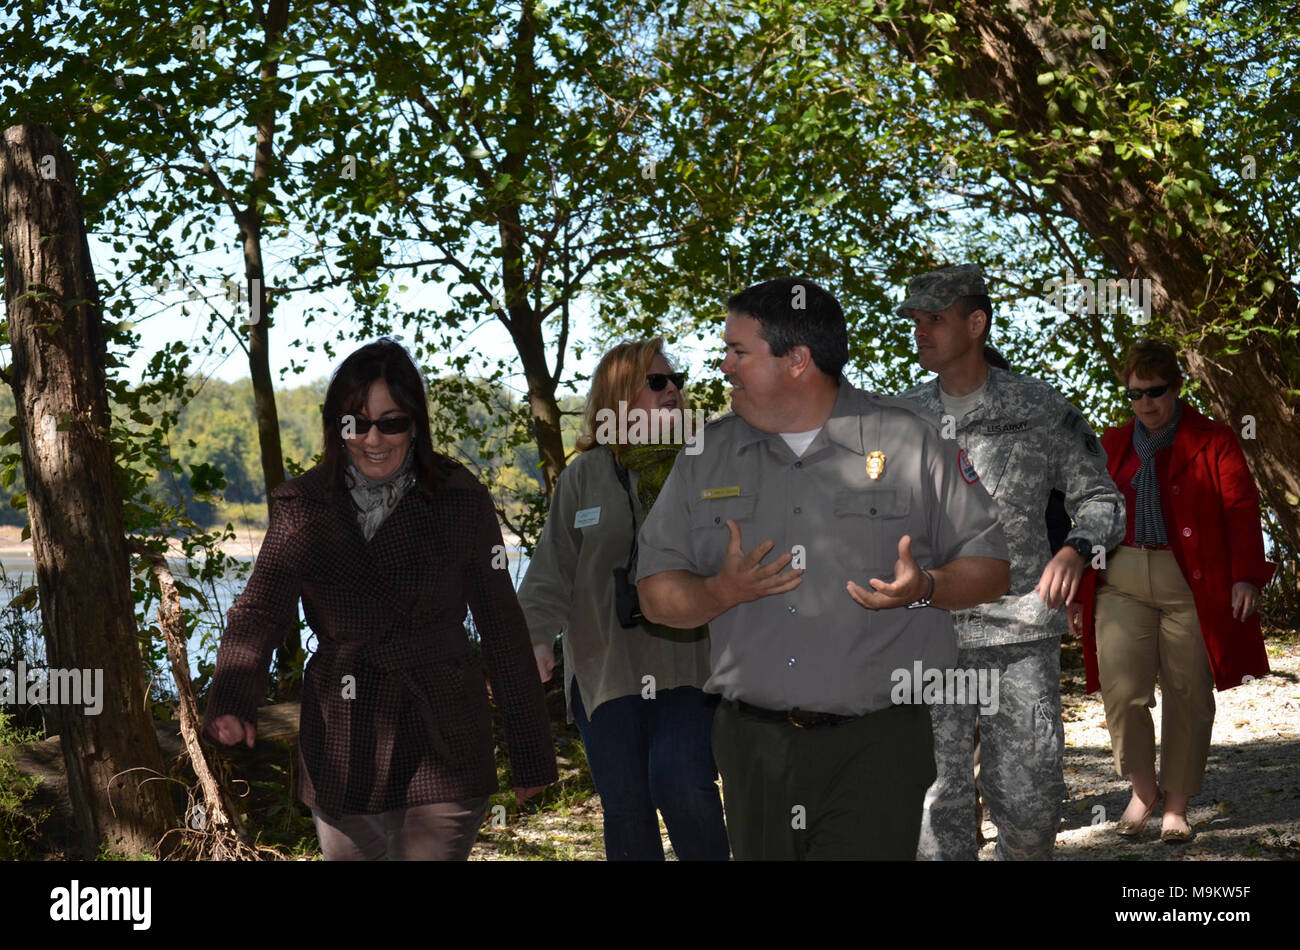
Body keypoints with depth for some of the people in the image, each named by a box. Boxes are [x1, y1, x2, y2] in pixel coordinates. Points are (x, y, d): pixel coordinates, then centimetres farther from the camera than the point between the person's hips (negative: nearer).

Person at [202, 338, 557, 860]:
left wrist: (532, 753, 2)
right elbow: (259, 611, -8)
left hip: (442, 752, -2)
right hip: (342, 755, 2)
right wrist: (231, 704, -28)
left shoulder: (461, 501, -3)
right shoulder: (303, 507, 1)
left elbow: (503, 627, 1)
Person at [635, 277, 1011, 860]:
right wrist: (721, 591, -11)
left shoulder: (908, 440, 2)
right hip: (753, 747, 3)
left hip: (876, 746, -3)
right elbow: (657, 592, 9)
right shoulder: (708, 455, 10)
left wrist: (924, 588, -16)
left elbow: (990, 567, 4)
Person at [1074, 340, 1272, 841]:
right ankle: (1142, 790, 16)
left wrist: (1245, 575, -15)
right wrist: (1076, 586, 14)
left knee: (1188, 697, 2)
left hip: (1192, 587, -2)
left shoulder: (1213, 441, 3)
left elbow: (1241, 510, -4)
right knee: (1122, 692, -7)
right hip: (1121, 585, 2)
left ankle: (1176, 806, 16)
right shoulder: (1112, 445, 14)